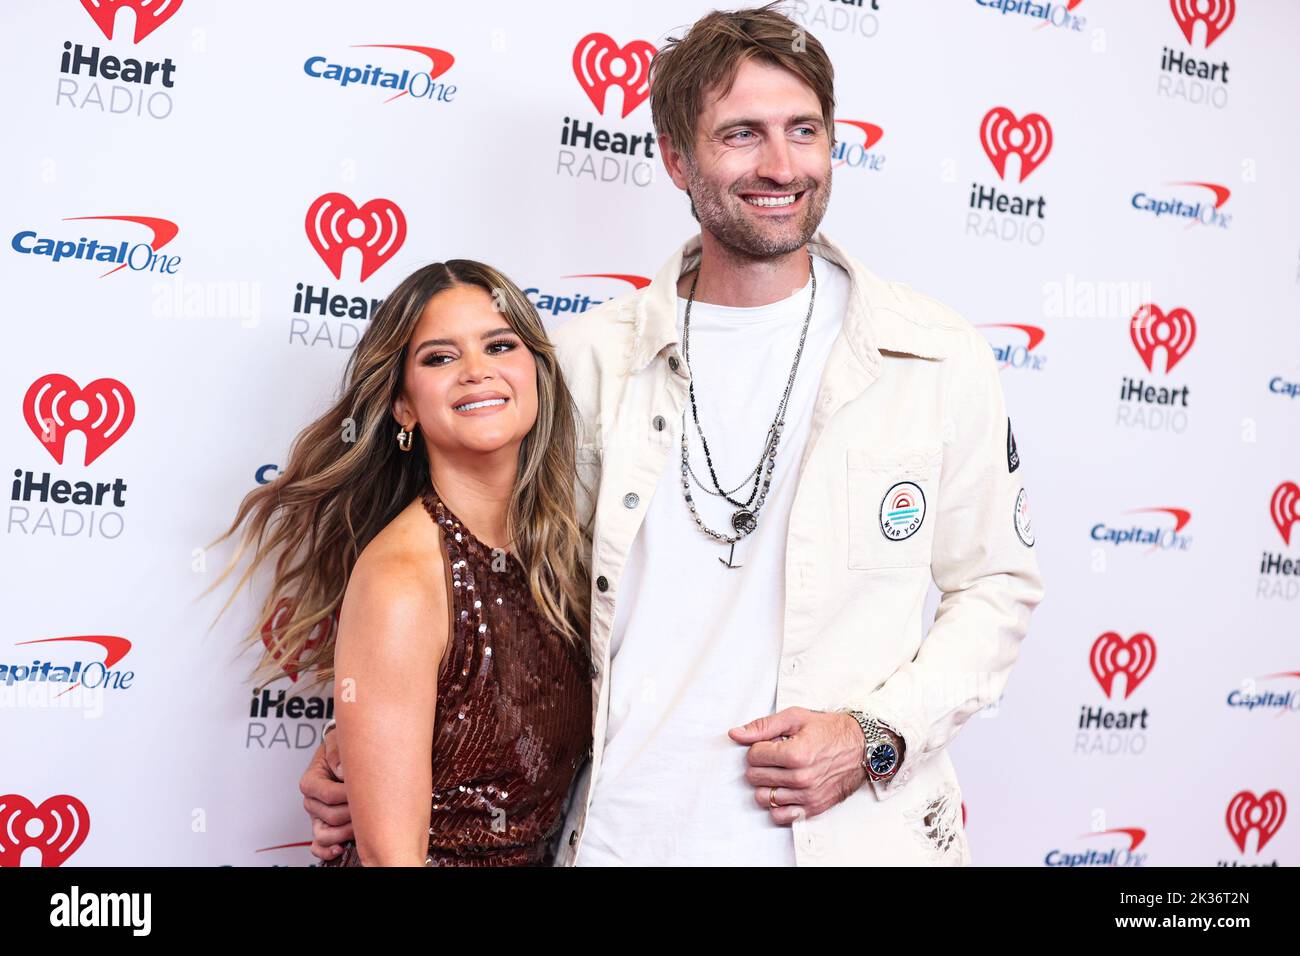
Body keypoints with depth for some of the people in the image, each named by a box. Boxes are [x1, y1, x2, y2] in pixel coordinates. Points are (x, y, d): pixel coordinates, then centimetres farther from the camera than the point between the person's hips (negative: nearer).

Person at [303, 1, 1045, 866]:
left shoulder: (939, 360, -4)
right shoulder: (593, 357, -2)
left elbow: (998, 584, 3)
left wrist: (877, 737, -10)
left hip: (852, 834, -1)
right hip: (619, 832, 2)